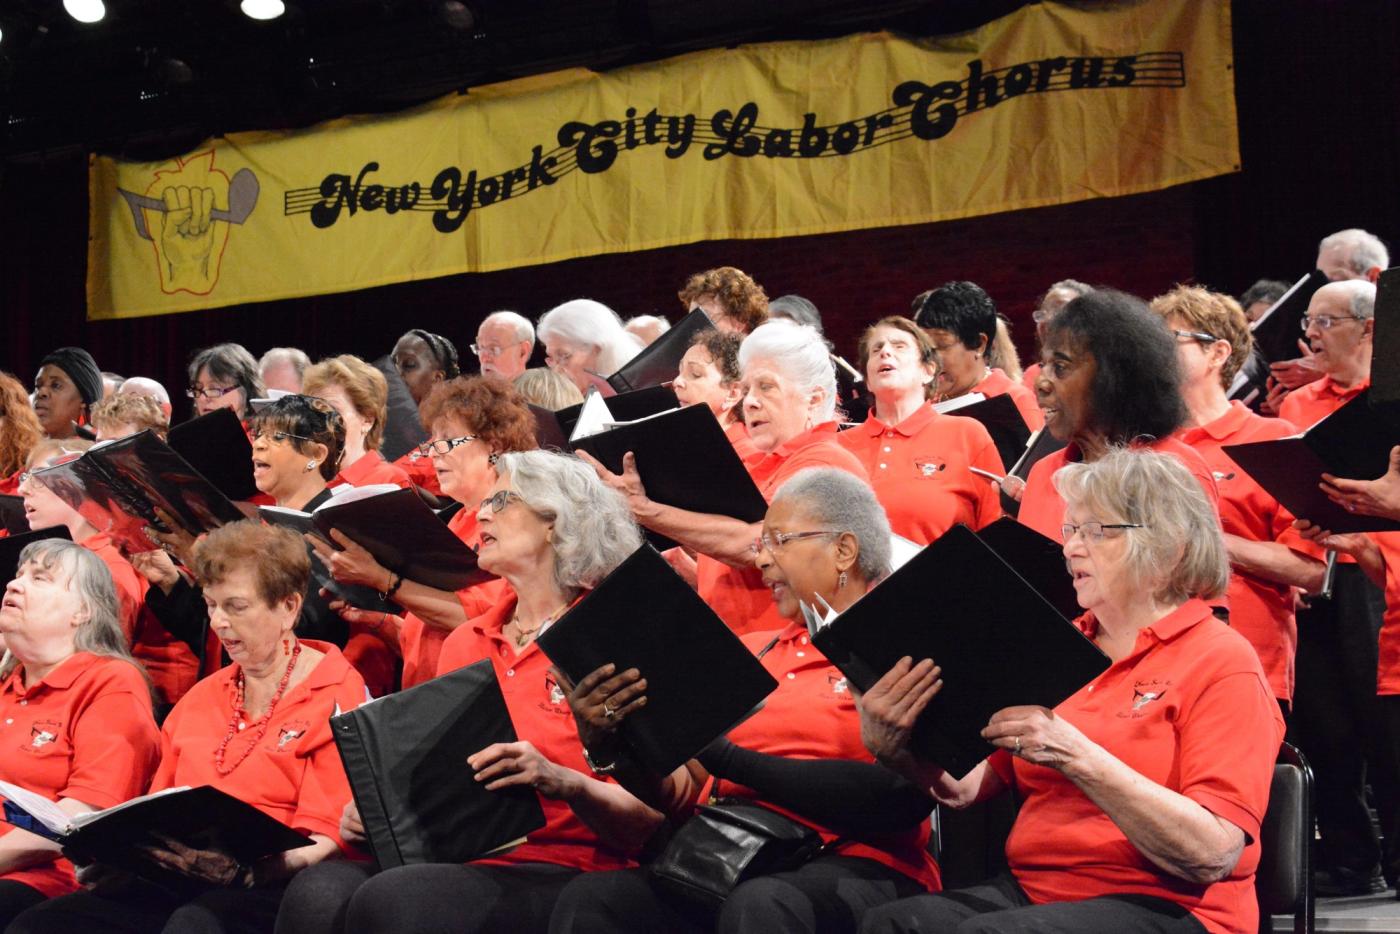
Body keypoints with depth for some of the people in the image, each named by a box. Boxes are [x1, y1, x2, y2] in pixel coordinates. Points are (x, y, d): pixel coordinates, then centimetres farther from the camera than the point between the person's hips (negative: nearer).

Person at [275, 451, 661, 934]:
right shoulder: (464, 642, 19)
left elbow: (649, 817, -5)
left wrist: (562, 782, -23)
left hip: (560, 870, -5)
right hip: (455, 857, 5)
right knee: (317, 894, -27)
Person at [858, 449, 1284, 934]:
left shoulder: (1222, 662, -3)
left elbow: (1213, 853, -16)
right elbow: (963, 788, 10)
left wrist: (1075, 757, -24)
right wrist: (894, 749, -12)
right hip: (1030, 889, 6)